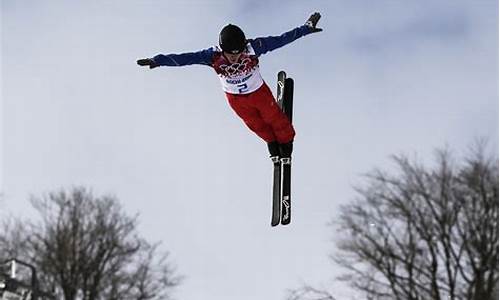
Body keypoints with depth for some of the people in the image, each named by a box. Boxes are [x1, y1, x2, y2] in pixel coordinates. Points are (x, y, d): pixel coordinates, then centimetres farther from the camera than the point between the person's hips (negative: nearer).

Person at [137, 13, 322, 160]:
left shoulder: (253, 48, -36)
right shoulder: (213, 57, -34)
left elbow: (281, 40, -29)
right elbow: (183, 59, -30)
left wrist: (307, 28, -26)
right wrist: (157, 60, -32)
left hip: (259, 92, -1)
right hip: (236, 99, 1)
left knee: (274, 118, 21)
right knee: (256, 124, 25)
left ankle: (286, 139, 53)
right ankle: (271, 140, 56)